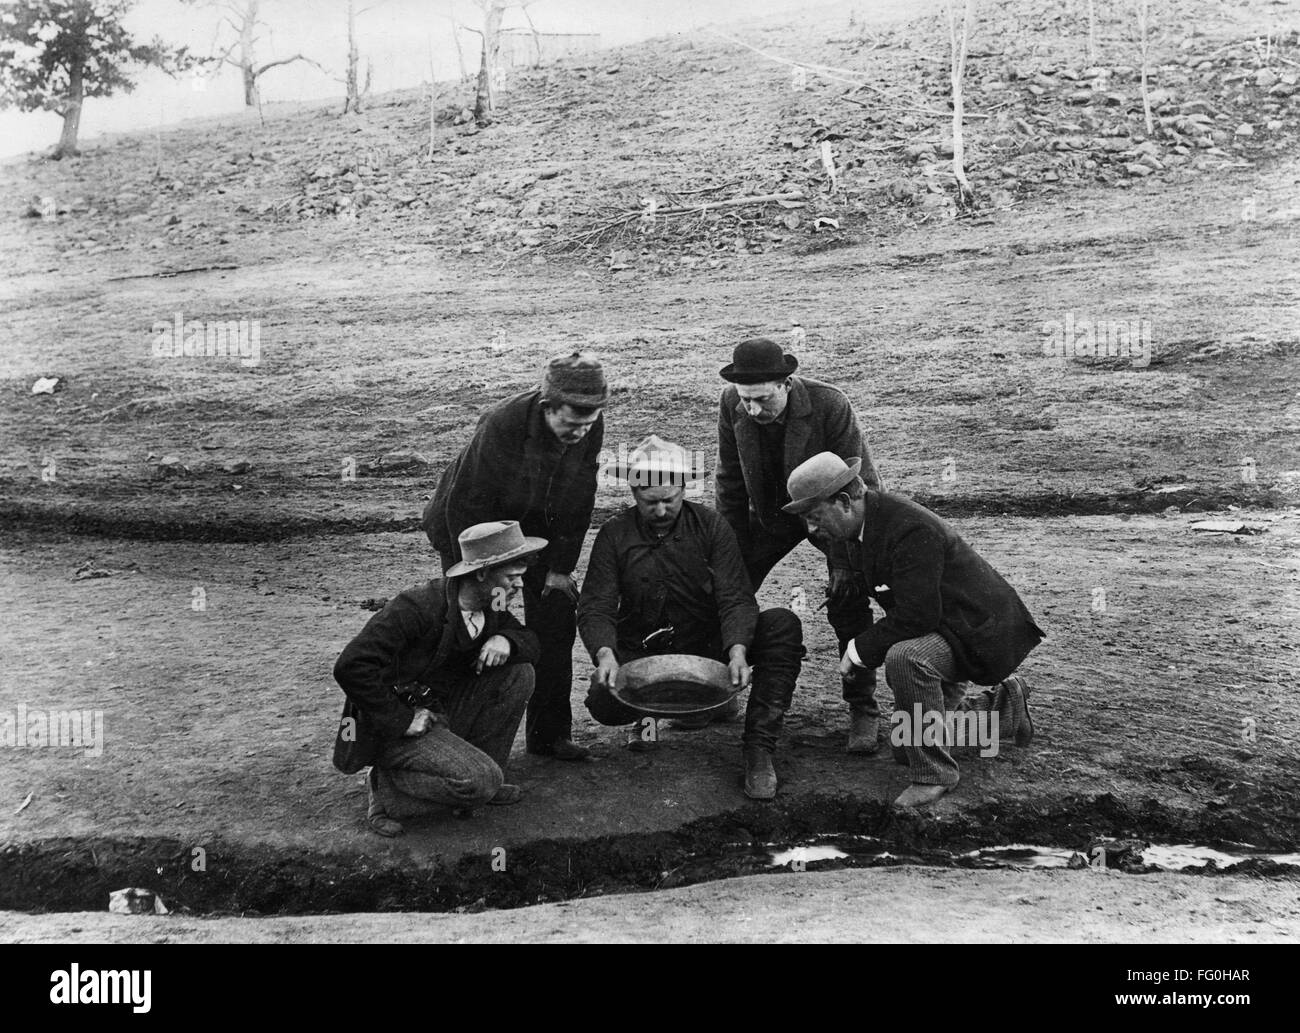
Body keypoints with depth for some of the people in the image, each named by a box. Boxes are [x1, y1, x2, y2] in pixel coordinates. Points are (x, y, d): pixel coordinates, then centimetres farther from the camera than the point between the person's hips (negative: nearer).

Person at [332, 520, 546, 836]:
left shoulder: (490, 609, 0)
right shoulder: (418, 607, -26)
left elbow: (530, 641, 8)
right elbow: (351, 668, -30)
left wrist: (506, 641, -16)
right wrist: (402, 721, -25)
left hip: (442, 712, 8)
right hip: (390, 728, -8)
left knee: (519, 672, -7)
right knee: (481, 781, -26)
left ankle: (486, 778, 3)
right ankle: (388, 793, -5)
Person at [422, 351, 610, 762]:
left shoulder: (590, 429, -19)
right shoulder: (502, 425, -34)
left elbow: (579, 502, -5)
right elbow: (465, 504, -25)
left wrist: (561, 567, -6)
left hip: (539, 527, 5)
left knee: (557, 614, -1)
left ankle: (550, 732, 10)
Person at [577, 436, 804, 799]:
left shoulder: (711, 527, -4)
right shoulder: (614, 535, -4)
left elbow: (736, 598, -12)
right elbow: (595, 607, -10)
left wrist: (737, 650, -32)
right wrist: (604, 654, -32)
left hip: (710, 647, 1)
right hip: (641, 656, 0)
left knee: (784, 625, -24)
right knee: (604, 701, -32)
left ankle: (758, 748, -21)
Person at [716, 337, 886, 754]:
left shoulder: (831, 405, -32)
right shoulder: (732, 405, -19)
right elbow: (731, 481, -6)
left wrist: (843, 561, -27)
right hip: (771, 511, 4)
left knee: (847, 601, -15)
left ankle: (863, 710, 1)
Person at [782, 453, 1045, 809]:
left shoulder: (910, 529, -32)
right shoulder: (862, 525, -2)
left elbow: (916, 616, -35)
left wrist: (860, 650, -24)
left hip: (981, 630, -10)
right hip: (947, 628, 10)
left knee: (906, 657, -39)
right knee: (905, 736, 18)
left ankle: (934, 773, -21)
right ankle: (1006, 705, 31)